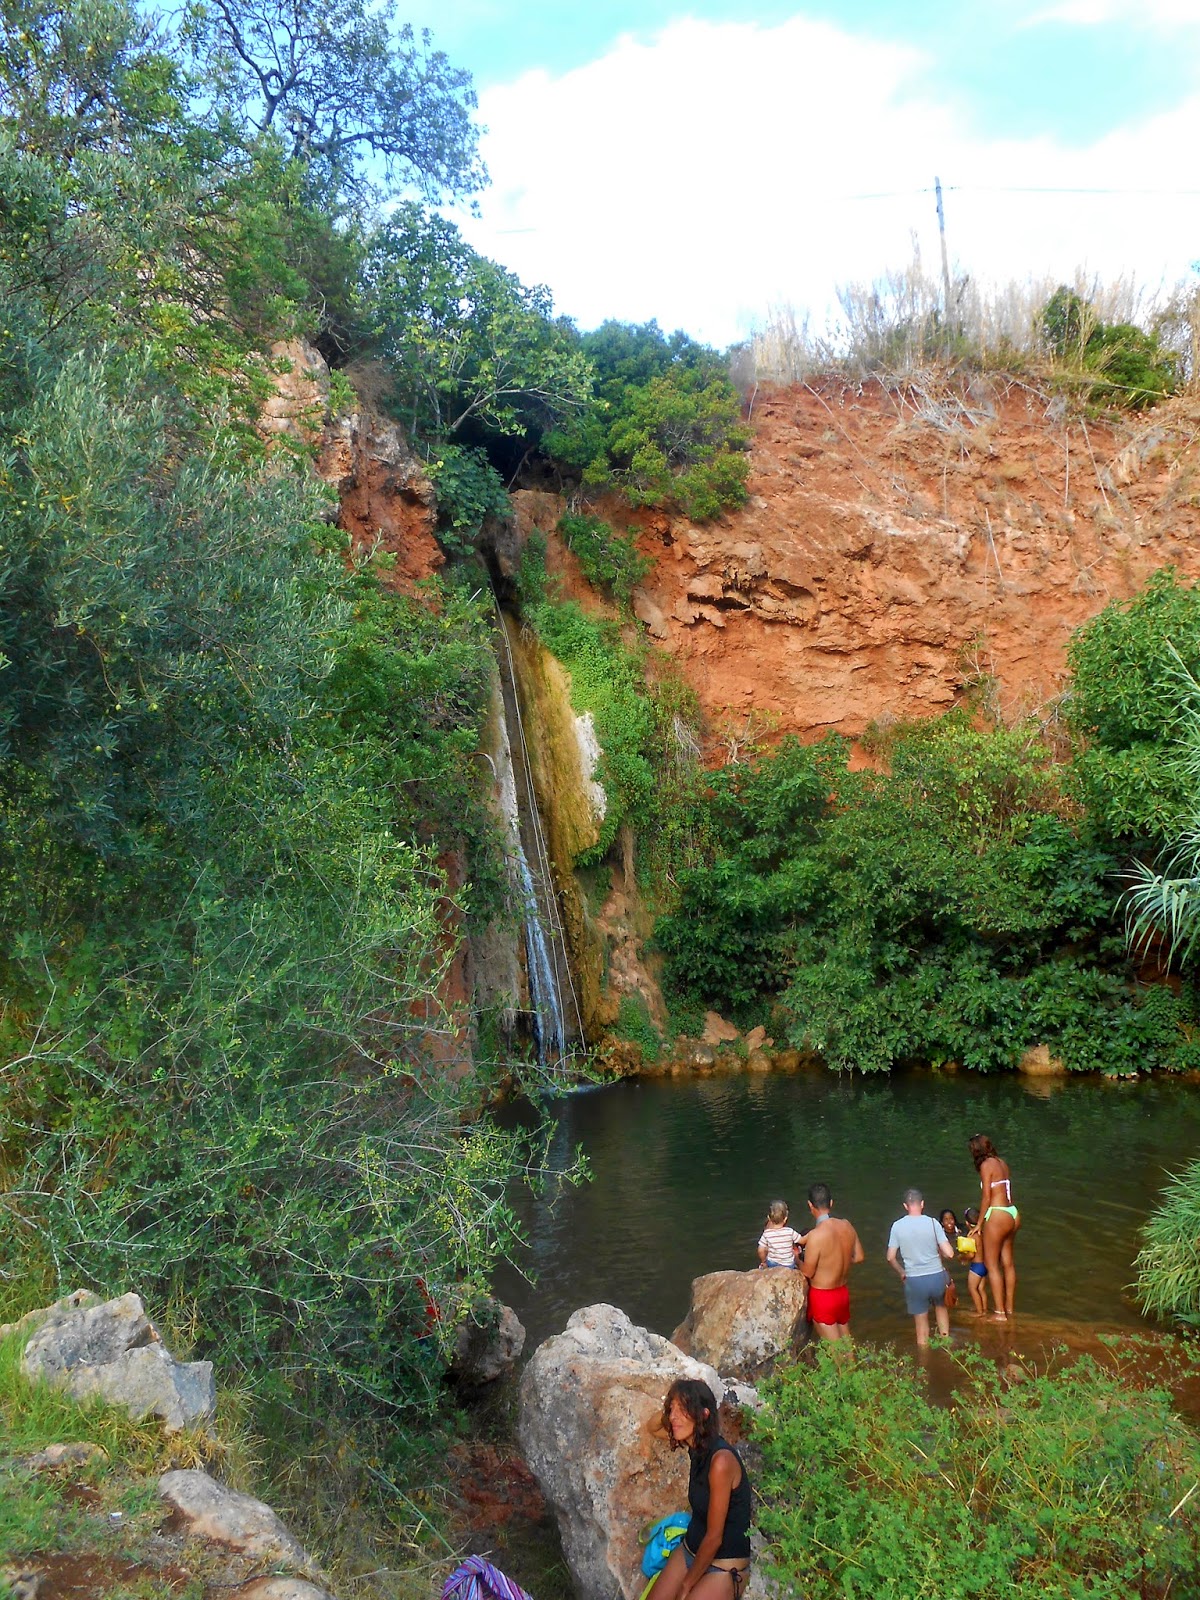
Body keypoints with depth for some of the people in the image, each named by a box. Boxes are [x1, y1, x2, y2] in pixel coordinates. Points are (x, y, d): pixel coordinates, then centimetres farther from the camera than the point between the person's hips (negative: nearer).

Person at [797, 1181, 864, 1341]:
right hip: (843, 1293, 6)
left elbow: (807, 1272, -17)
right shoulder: (847, 1225, -7)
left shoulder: (816, 1235, -26)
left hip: (822, 1297, -6)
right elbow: (859, 1257, 6)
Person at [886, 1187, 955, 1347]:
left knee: (921, 1326, 14)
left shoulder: (897, 1226, -5)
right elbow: (949, 1254, -11)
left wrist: (901, 1272, 15)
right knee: (940, 1307, 32)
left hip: (914, 1280, -1)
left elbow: (890, 1258, -3)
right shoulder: (932, 1223, -9)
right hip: (937, 1277, 1)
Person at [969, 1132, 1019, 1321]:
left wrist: (980, 1223, -4)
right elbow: (1006, 1191, 10)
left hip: (997, 1215, -8)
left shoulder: (986, 1165, -12)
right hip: (1012, 1214, 8)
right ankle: (1009, 1308, 26)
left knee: (991, 1265, 2)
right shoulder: (1002, 1162, 10)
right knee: (1007, 1263, 17)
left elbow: (986, 1197, -13)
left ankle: (999, 1313, 3)